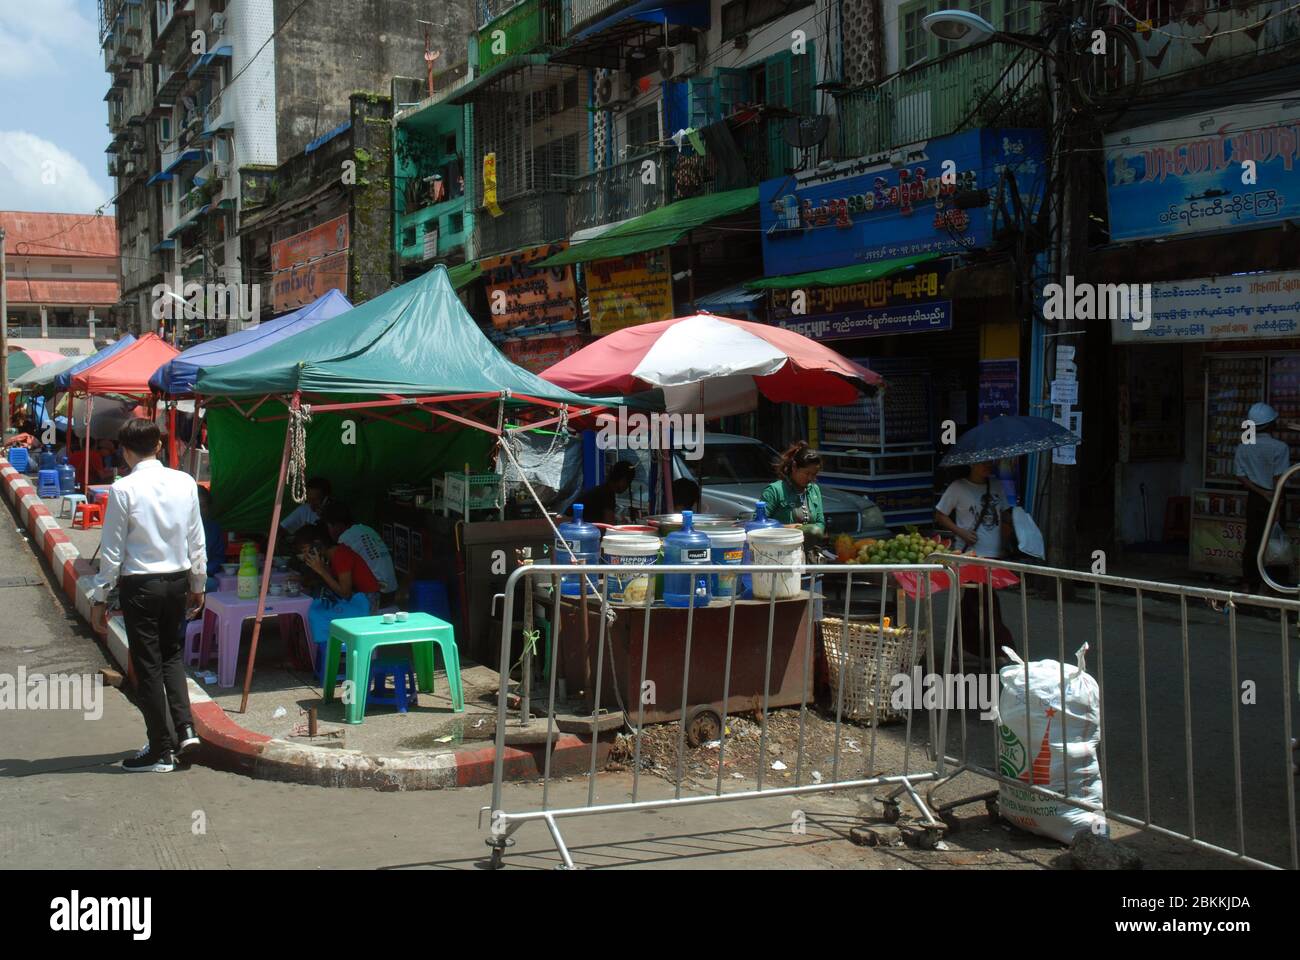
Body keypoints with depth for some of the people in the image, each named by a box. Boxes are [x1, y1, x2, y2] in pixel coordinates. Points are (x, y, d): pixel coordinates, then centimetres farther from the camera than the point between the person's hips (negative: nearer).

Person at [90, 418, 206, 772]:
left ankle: (162, 750, 12)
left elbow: (112, 550, -10)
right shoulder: (185, 483, -2)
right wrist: (198, 585, 17)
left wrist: (101, 598, -1)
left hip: (139, 584, -4)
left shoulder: (123, 489, -14)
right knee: (172, 654, 23)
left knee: (147, 666, 5)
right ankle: (185, 728, 9)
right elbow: (197, 541, 5)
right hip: (178, 580, 4)